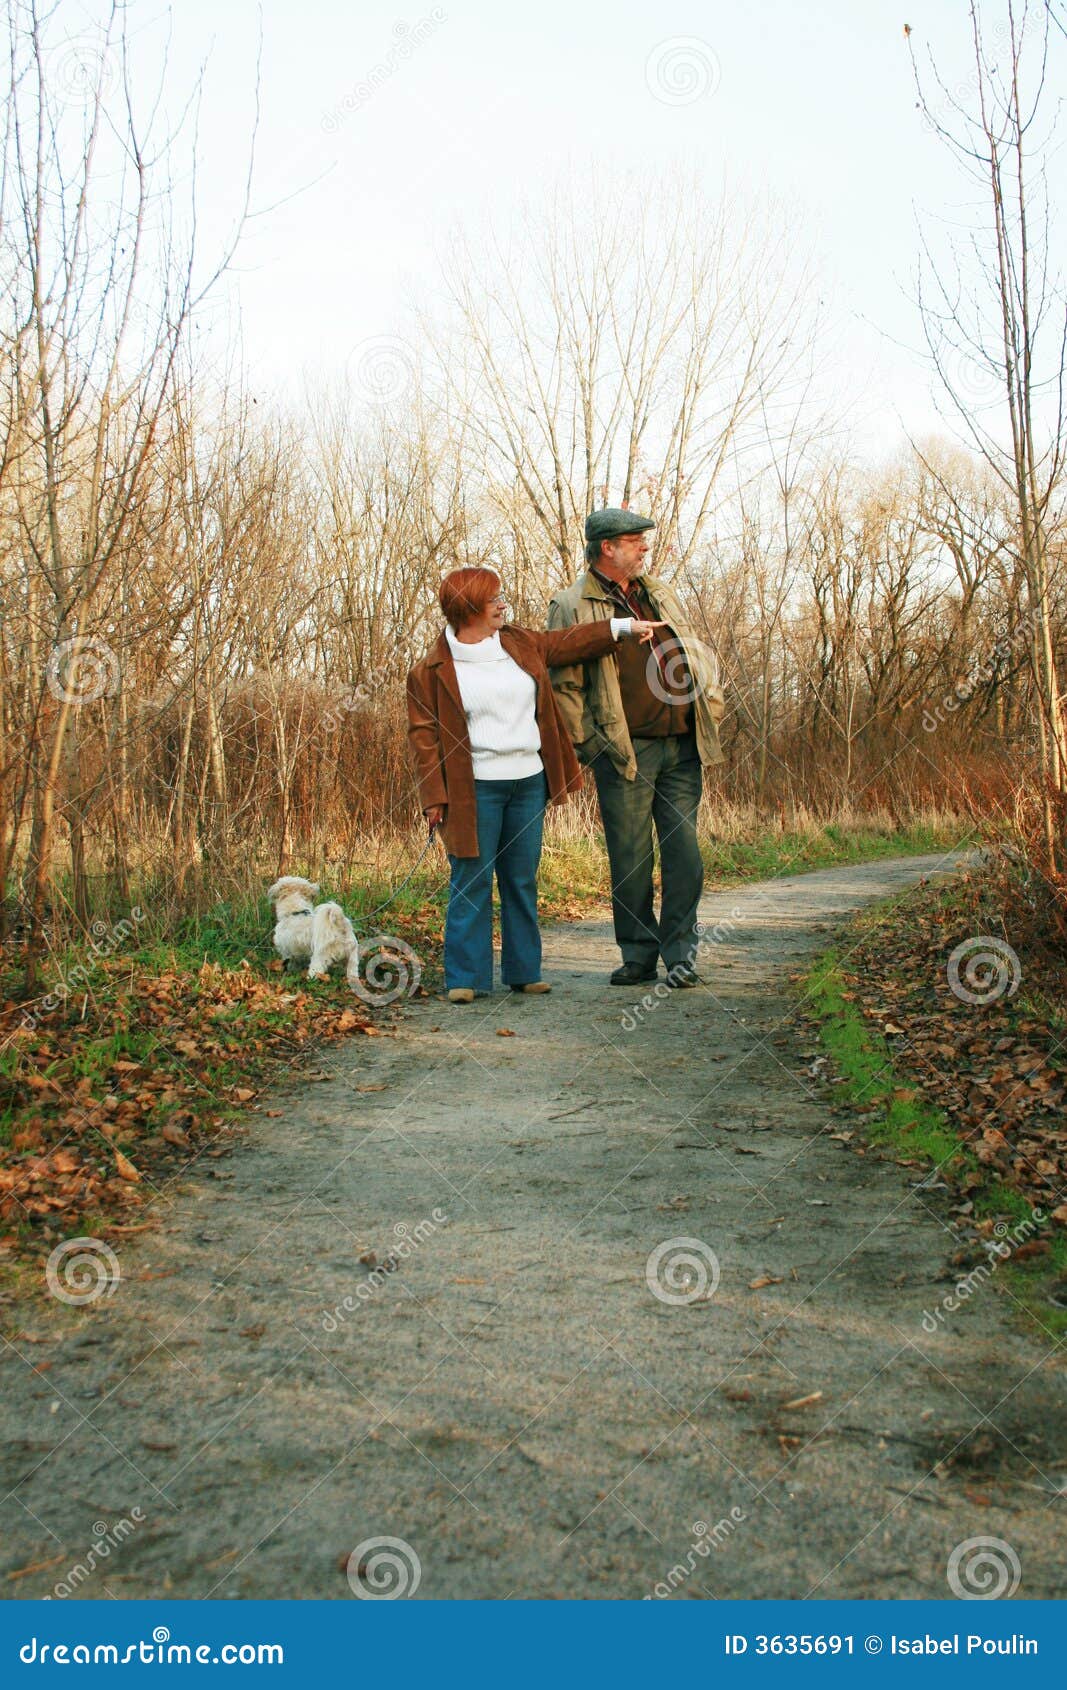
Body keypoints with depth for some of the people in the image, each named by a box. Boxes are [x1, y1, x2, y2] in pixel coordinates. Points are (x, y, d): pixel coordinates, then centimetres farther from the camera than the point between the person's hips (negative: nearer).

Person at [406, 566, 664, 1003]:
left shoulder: (522, 644, 10)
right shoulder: (432, 669, -5)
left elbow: (568, 643, 24)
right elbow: (423, 733, -5)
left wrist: (624, 626, 22)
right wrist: (433, 795, -10)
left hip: (528, 783, 5)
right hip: (474, 790, -5)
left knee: (522, 881, 11)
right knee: (471, 883, -2)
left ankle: (524, 971, 20)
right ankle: (464, 978, 7)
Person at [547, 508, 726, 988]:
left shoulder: (662, 594, 18)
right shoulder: (571, 607, -1)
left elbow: (697, 656, 23)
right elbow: (563, 686, -4)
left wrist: (710, 710, 12)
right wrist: (588, 742, -8)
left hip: (682, 748, 5)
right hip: (626, 752, -4)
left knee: (684, 852, 2)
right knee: (630, 859, 2)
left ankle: (681, 954, 11)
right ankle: (639, 955, 15)